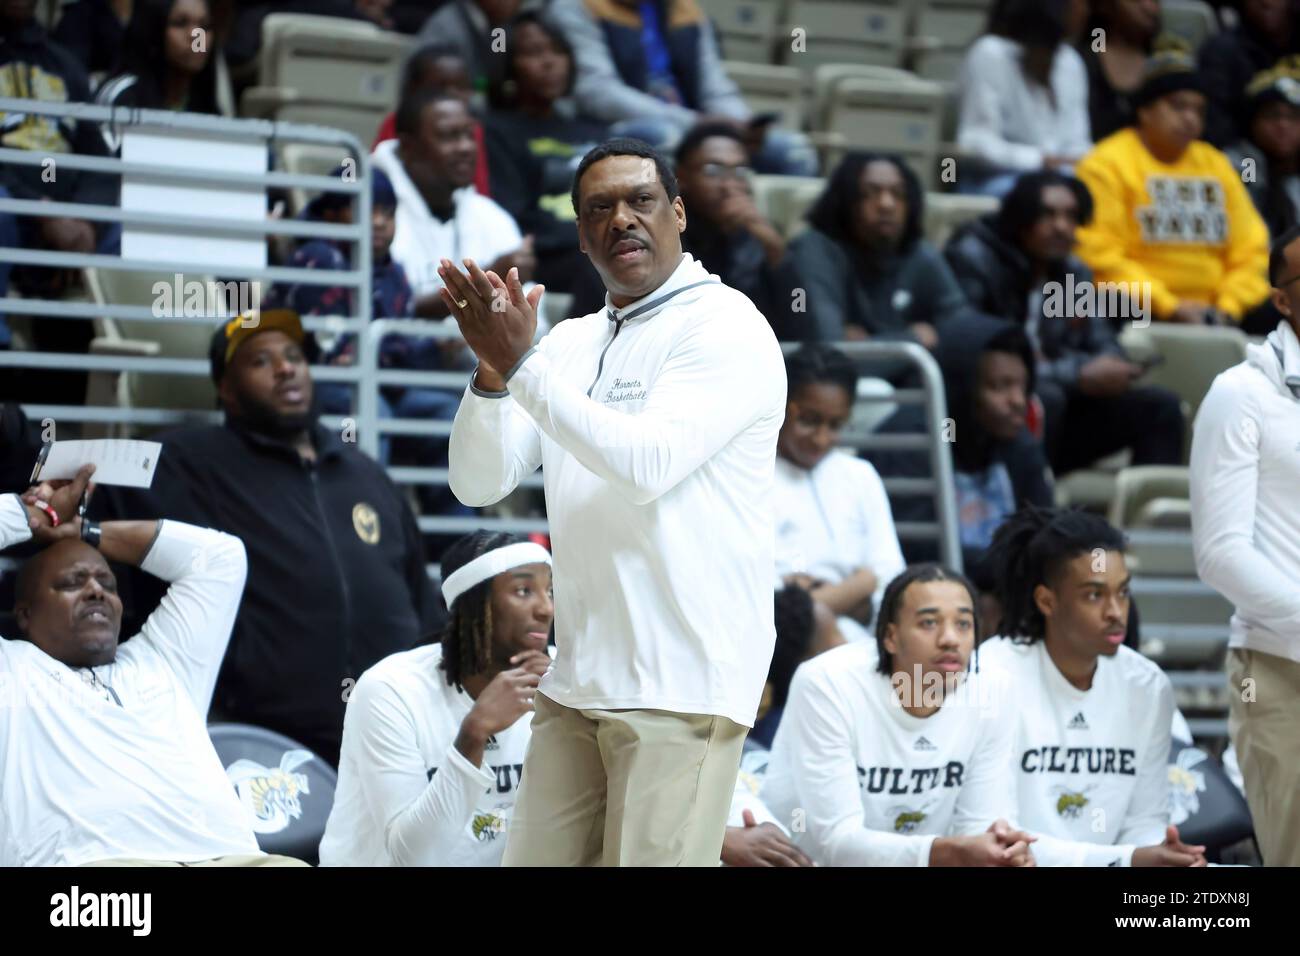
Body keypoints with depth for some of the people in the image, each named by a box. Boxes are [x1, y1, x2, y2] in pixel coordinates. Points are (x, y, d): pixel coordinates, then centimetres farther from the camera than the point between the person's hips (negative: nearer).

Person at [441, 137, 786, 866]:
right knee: (537, 860, 7)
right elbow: (480, 483, 7)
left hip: (681, 685, -6)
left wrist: (520, 366, -18)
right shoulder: (568, 345, 14)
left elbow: (649, 462, -19)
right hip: (576, 682, 7)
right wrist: (493, 370, -11)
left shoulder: (726, 327, -6)